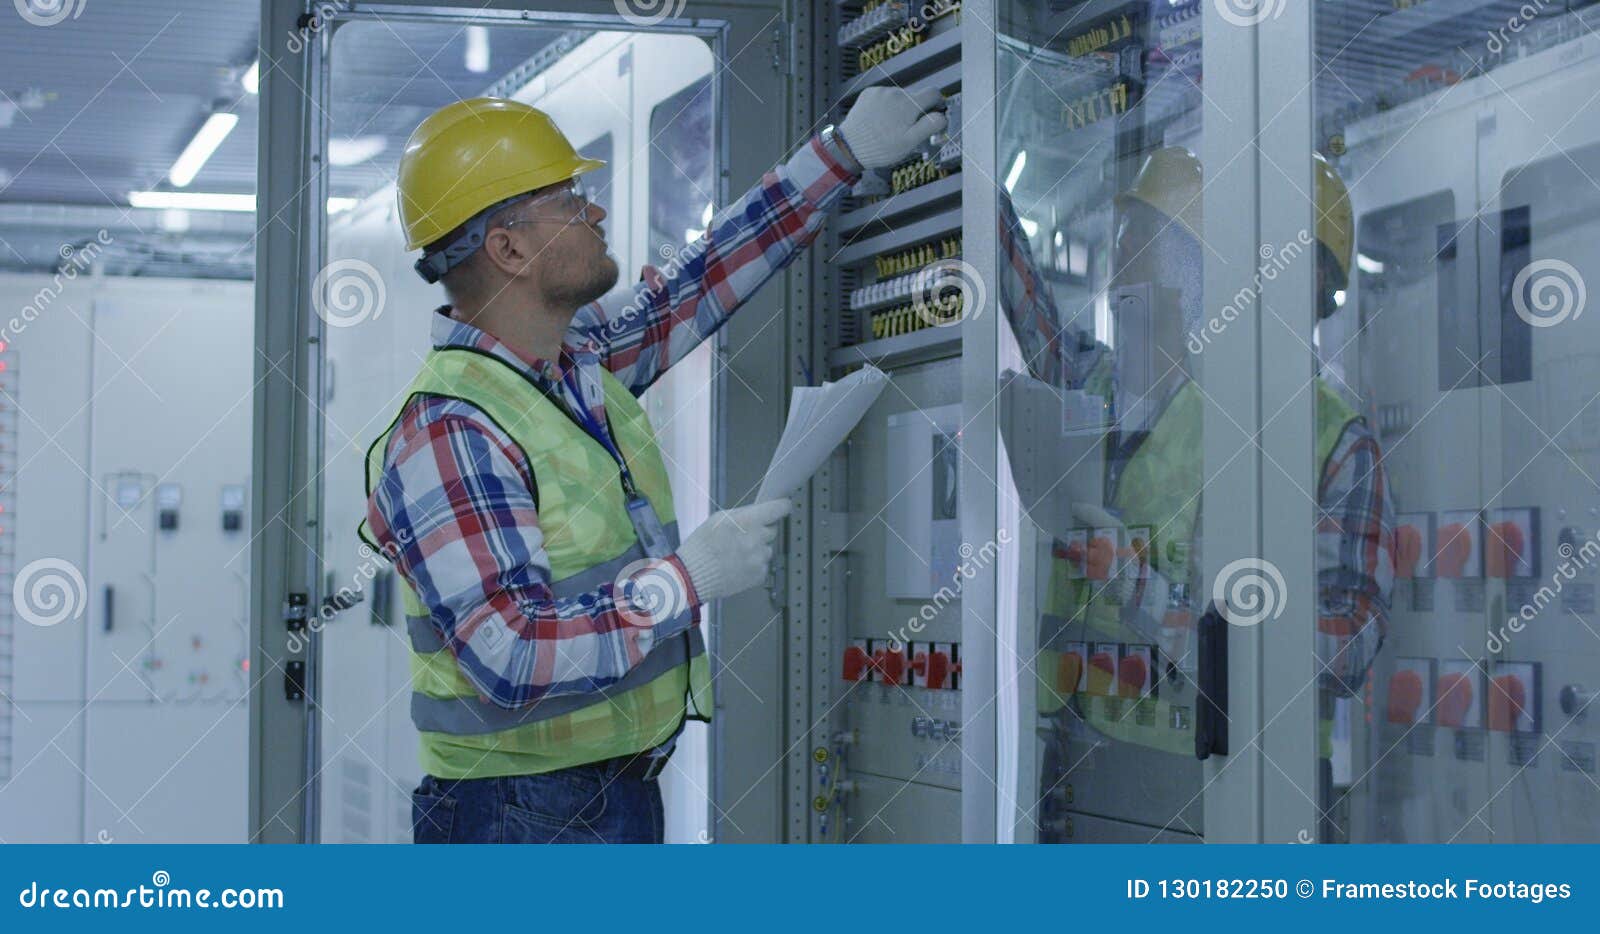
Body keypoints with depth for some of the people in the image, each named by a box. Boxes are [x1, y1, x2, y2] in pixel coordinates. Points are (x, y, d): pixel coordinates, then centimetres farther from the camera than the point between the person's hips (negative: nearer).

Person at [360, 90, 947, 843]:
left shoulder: (585, 355, 6)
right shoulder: (447, 436, -22)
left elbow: (699, 284, 21)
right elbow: (512, 658, -29)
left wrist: (845, 153, 22)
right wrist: (688, 576, -24)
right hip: (525, 817, -9)